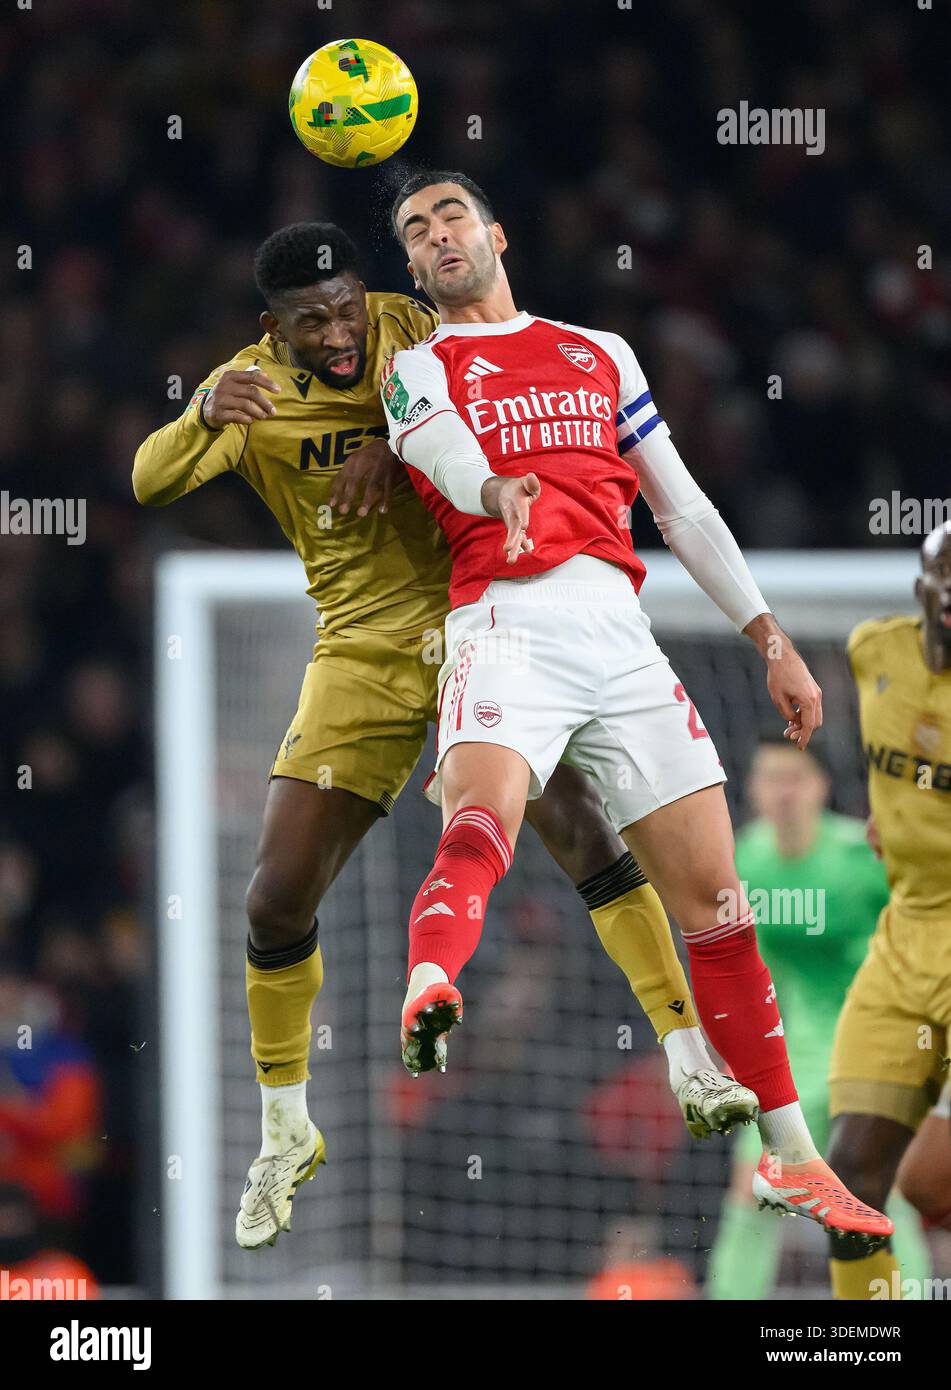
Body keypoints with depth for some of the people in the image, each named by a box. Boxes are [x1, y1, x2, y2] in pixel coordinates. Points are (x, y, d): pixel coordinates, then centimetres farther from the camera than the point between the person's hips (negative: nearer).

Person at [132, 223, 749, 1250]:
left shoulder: (407, 328, -1)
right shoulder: (251, 388, -2)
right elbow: (151, 483, -15)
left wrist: (401, 439, -17)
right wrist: (204, 416, -37)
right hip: (362, 653, 1)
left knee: (576, 819, -21)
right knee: (278, 900, -3)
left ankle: (692, 1068, -19)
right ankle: (284, 1138, 18)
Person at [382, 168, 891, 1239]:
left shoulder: (600, 355, 26)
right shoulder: (419, 371, 14)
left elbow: (684, 510, 25)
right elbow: (448, 454, -10)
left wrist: (771, 639, 19)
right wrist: (498, 490, -34)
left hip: (619, 629, 4)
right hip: (506, 621, -4)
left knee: (714, 899, 4)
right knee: (476, 831, -33)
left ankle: (789, 1157, 14)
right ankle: (427, 996, -63)